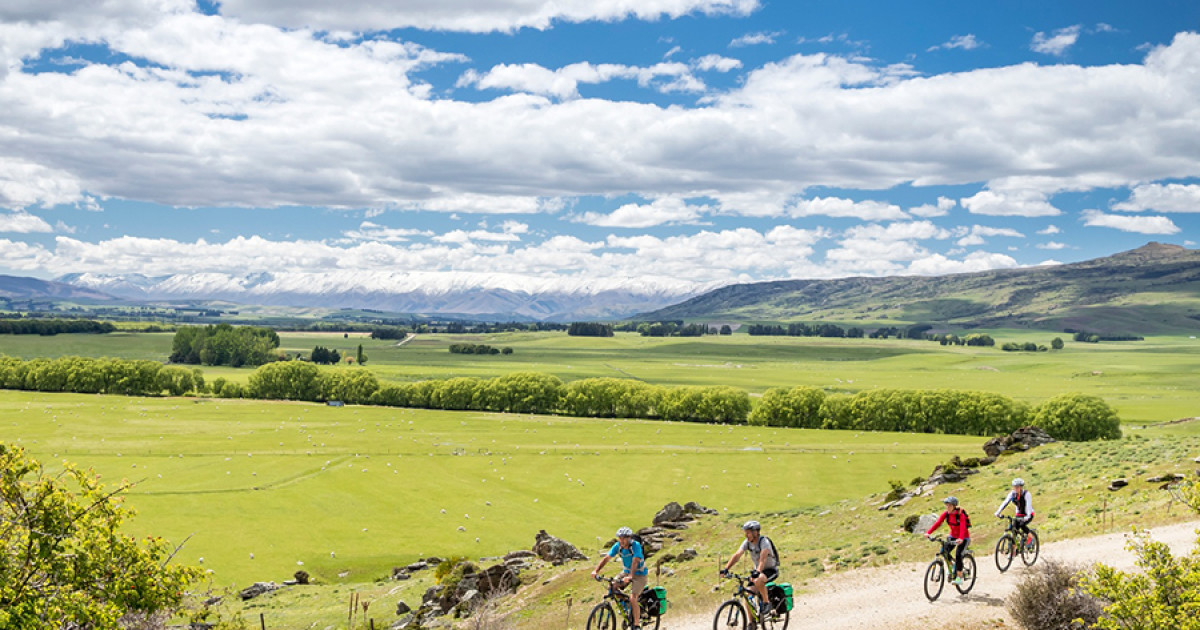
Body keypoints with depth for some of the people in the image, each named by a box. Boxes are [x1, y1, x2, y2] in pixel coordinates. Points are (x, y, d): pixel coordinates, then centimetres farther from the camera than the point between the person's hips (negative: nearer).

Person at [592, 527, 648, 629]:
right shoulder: (617, 546, -11)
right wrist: (596, 571, -25)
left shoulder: (636, 546, -26)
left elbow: (635, 562, -38)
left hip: (639, 574, -6)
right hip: (627, 572, 6)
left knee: (632, 598, -21)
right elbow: (606, 558, -12)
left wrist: (630, 577, -52)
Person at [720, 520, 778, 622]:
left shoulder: (764, 542, -23)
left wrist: (757, 571, -55)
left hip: (771, 570, -7)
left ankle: (766, 603, -17)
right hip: (757, 571, 7)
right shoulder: (747, 542, -4)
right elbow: (737, 556, -12)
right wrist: (726, 568, -25)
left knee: (758, 580, -38)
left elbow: (763, 558, -38)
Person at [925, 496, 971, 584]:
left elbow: (963, 527, -38)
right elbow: (937, 523, -18)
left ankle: (959, 578, -13)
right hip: (953, 536, 6)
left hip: (964, 538, -6)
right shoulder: (946, 514, -9)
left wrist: (961, 539, -56)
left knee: (958, 555, -23)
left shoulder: (960, 515, -25)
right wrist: (928, 533, -32)